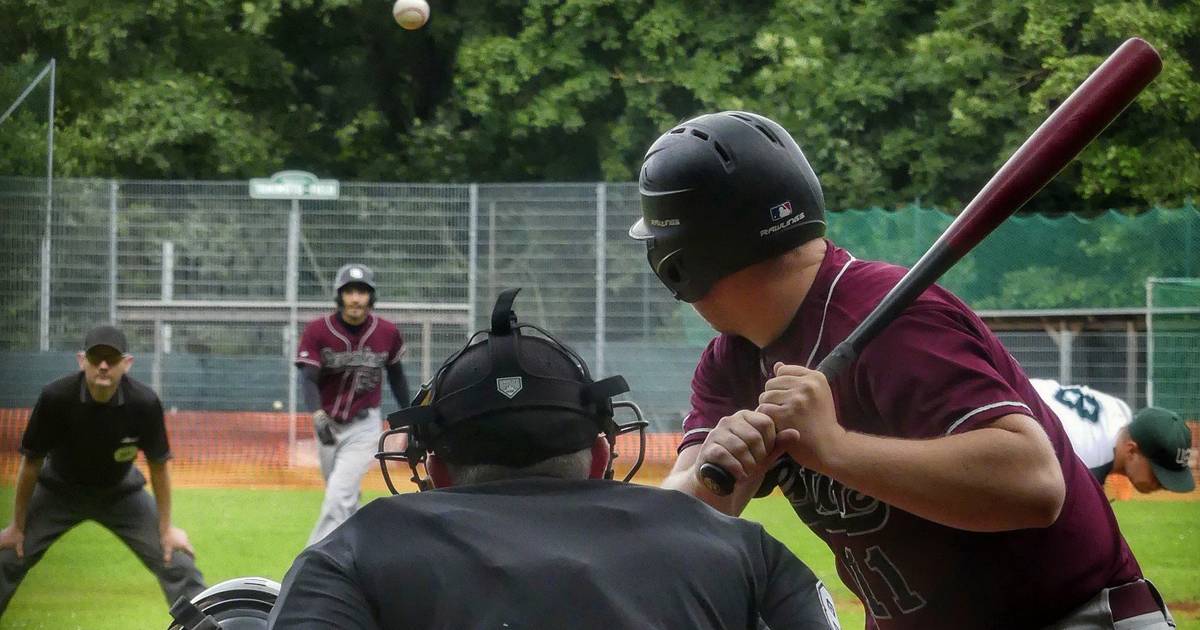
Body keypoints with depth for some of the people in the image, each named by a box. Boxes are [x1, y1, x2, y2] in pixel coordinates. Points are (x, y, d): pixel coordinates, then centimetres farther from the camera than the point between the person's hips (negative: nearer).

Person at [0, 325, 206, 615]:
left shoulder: (144, 403, -28)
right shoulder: (56, 397, -30)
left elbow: (158, 465, -12)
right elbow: (31, 462, -17)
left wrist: (166, 528, -7)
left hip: (121, 493, 1)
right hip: (60, 491, -1)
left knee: (176, 563, -7)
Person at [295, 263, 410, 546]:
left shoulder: (387, 333, -7)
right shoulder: (317, 331, -11)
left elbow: (396, 375, 9)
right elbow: (309, 377, -20)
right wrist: (318, 415, -38)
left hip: (364, 427, -2)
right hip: (328, 424, 2)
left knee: (338, 497, -17)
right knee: (344, 500, 17)